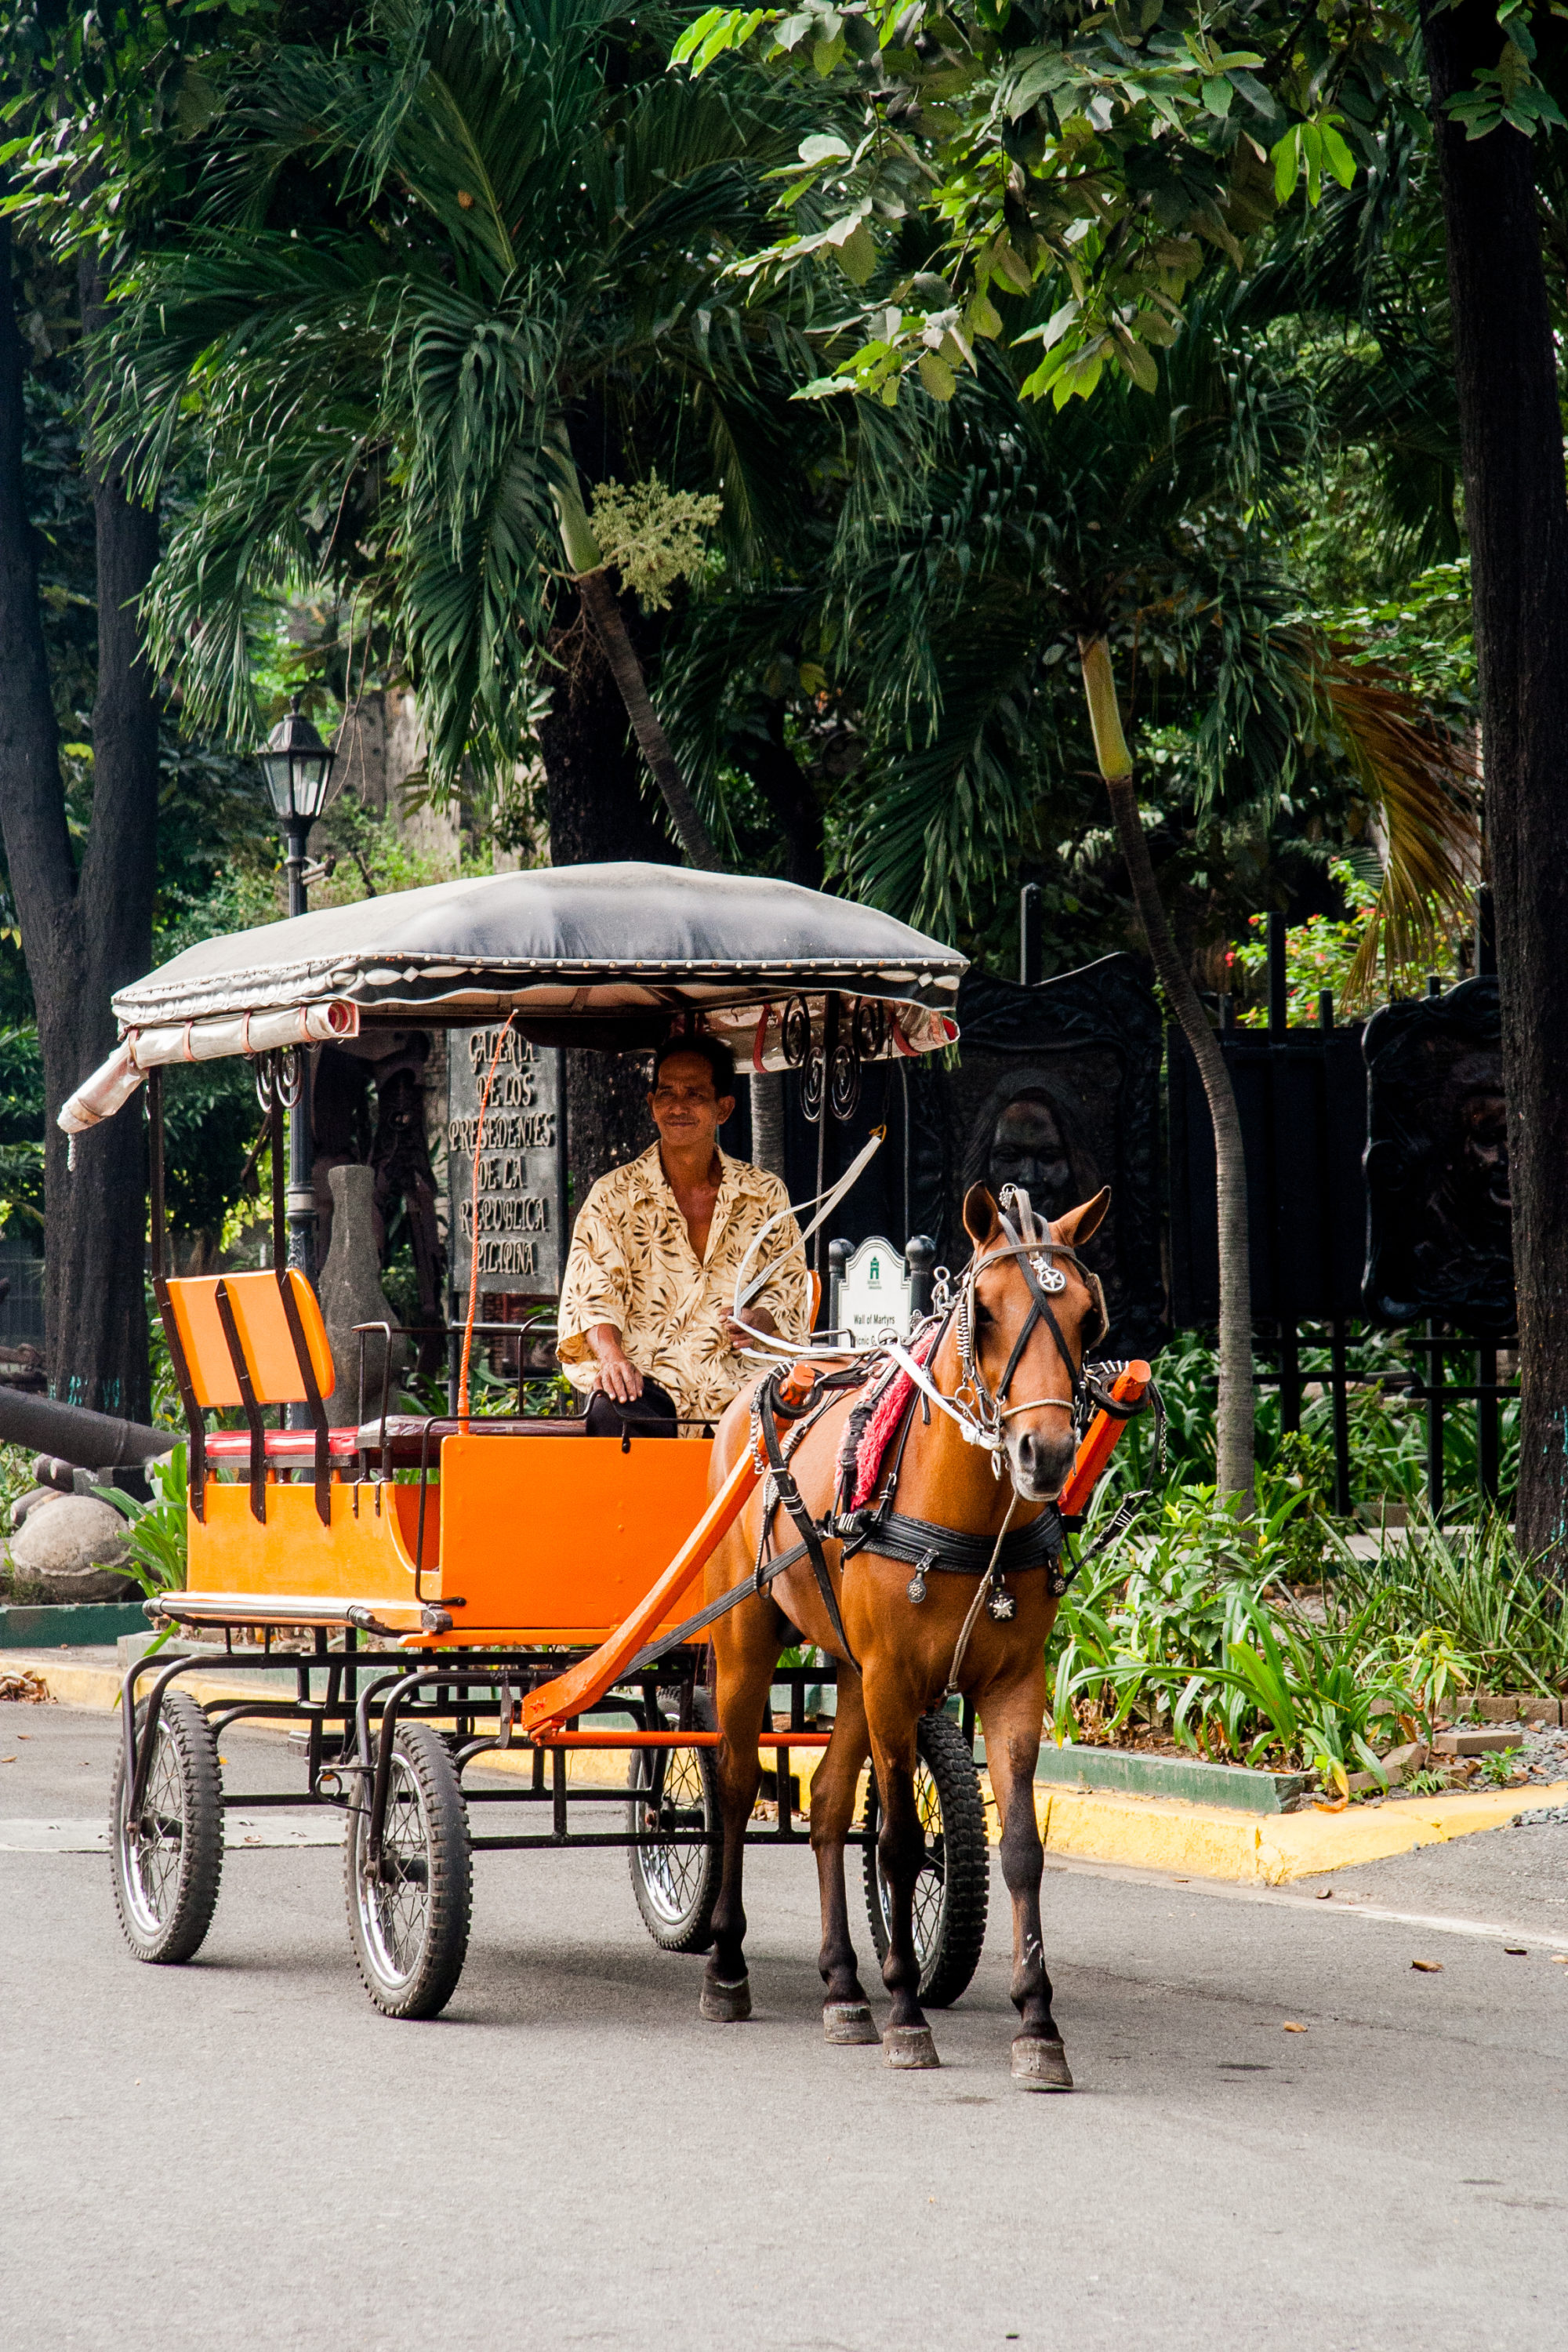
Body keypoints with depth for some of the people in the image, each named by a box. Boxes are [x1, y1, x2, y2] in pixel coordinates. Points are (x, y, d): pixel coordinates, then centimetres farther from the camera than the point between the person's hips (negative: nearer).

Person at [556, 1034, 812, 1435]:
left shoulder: (765, 1195, 14)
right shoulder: (614, 1196, 8)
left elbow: (790, 1288, 17)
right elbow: (590, 1295, -1)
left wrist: (757, 1320, -8)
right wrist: (612, 1357, -22)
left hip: (735, 1384, 1)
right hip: (648, 1378, -1)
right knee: (611, 1413, -37)